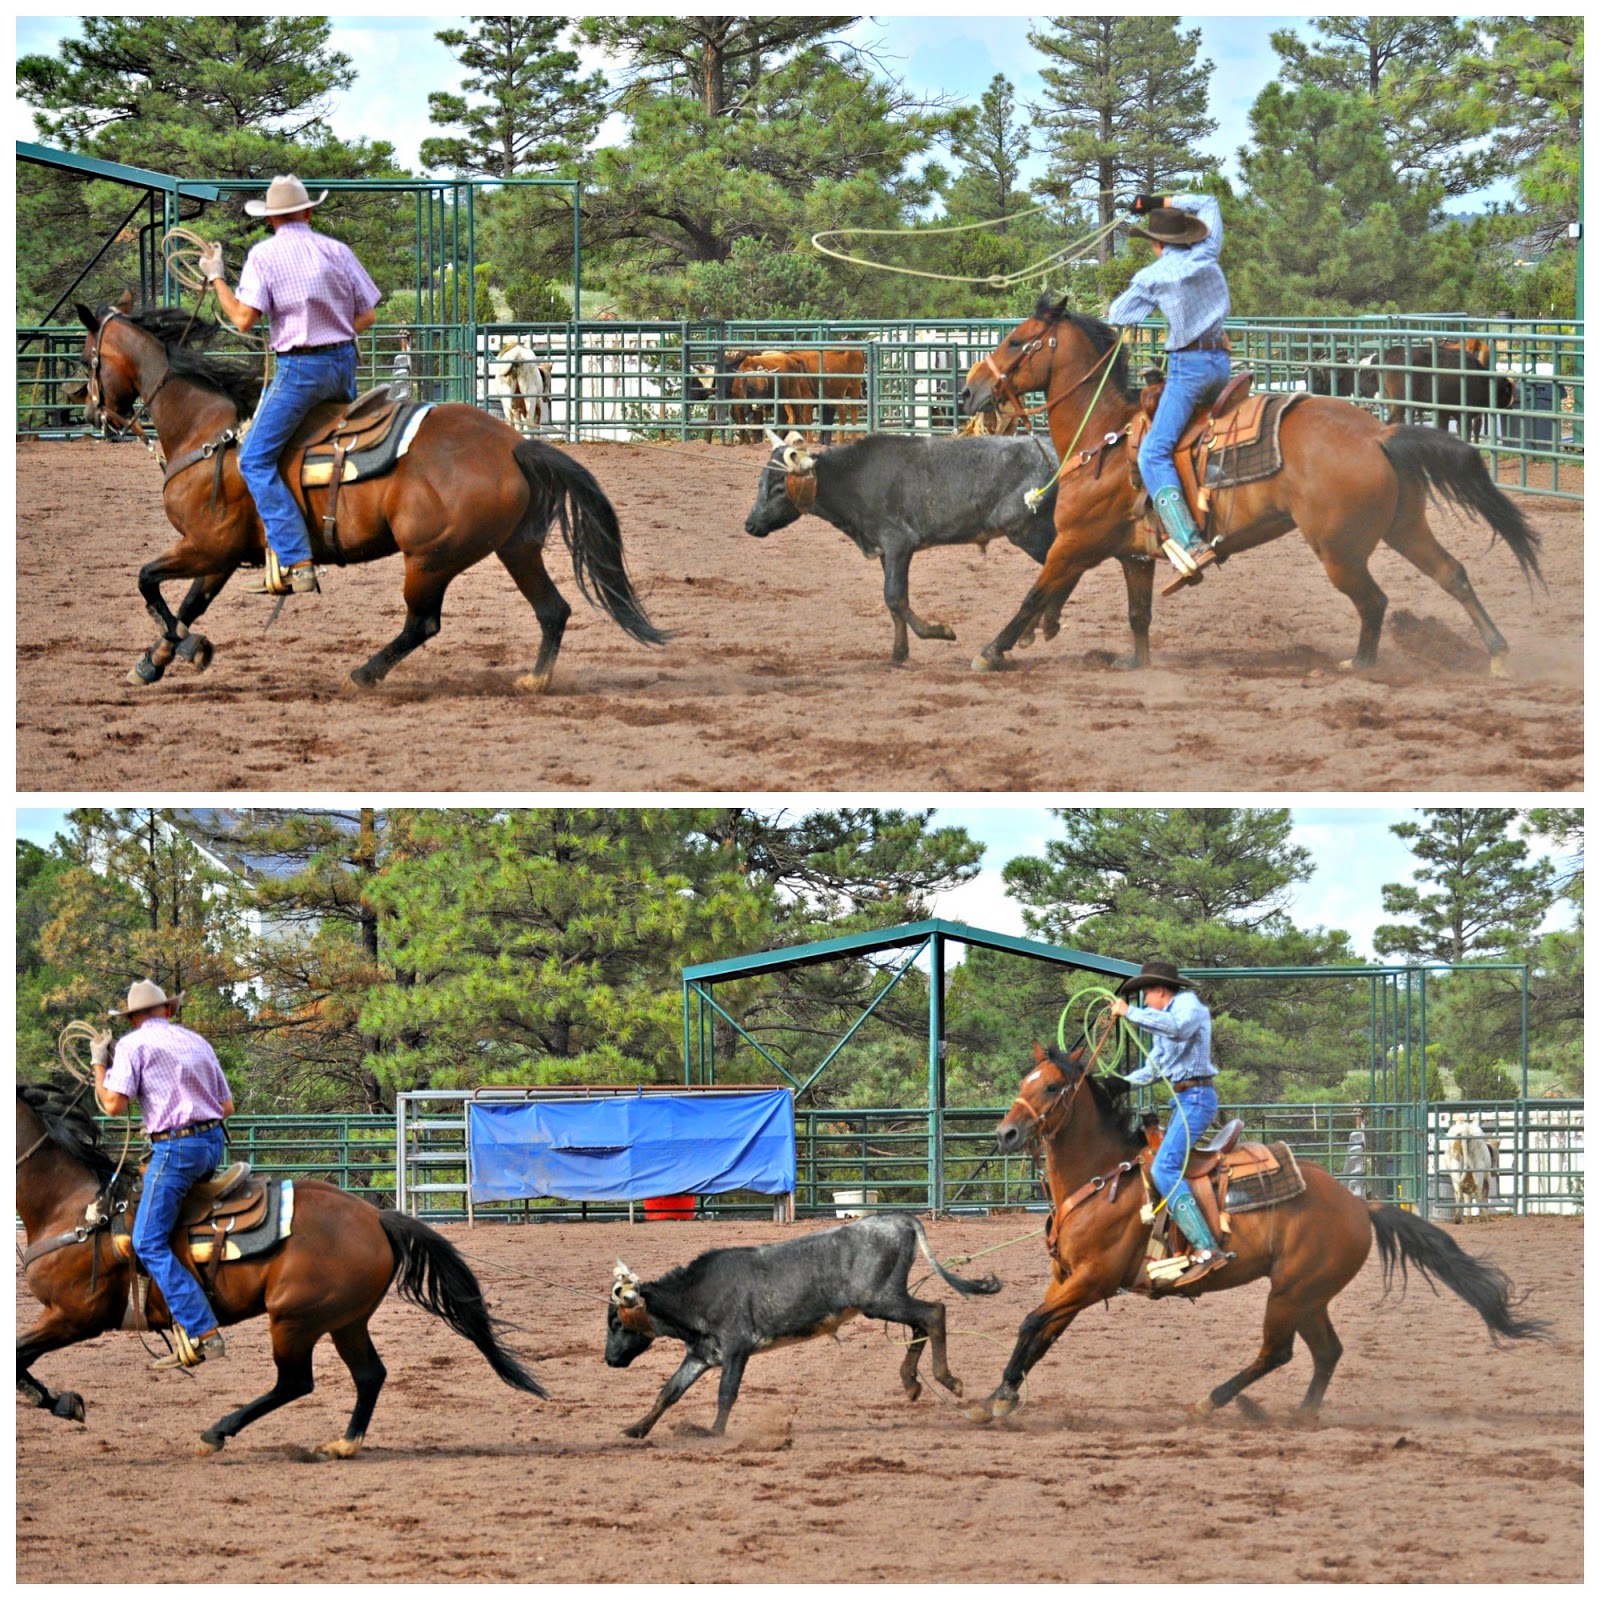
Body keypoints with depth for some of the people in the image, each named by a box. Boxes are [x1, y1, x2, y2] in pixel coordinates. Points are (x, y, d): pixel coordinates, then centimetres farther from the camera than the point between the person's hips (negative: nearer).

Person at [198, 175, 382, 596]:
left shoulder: (264, 255, -5)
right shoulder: (337, 251, 7)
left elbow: (244, 319, -13)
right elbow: (368, 314, 8)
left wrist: (216, 279, 2)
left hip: (300, 368, -6)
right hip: (344, 364, 6)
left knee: (255, 459, -6)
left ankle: (295, 561, -19)